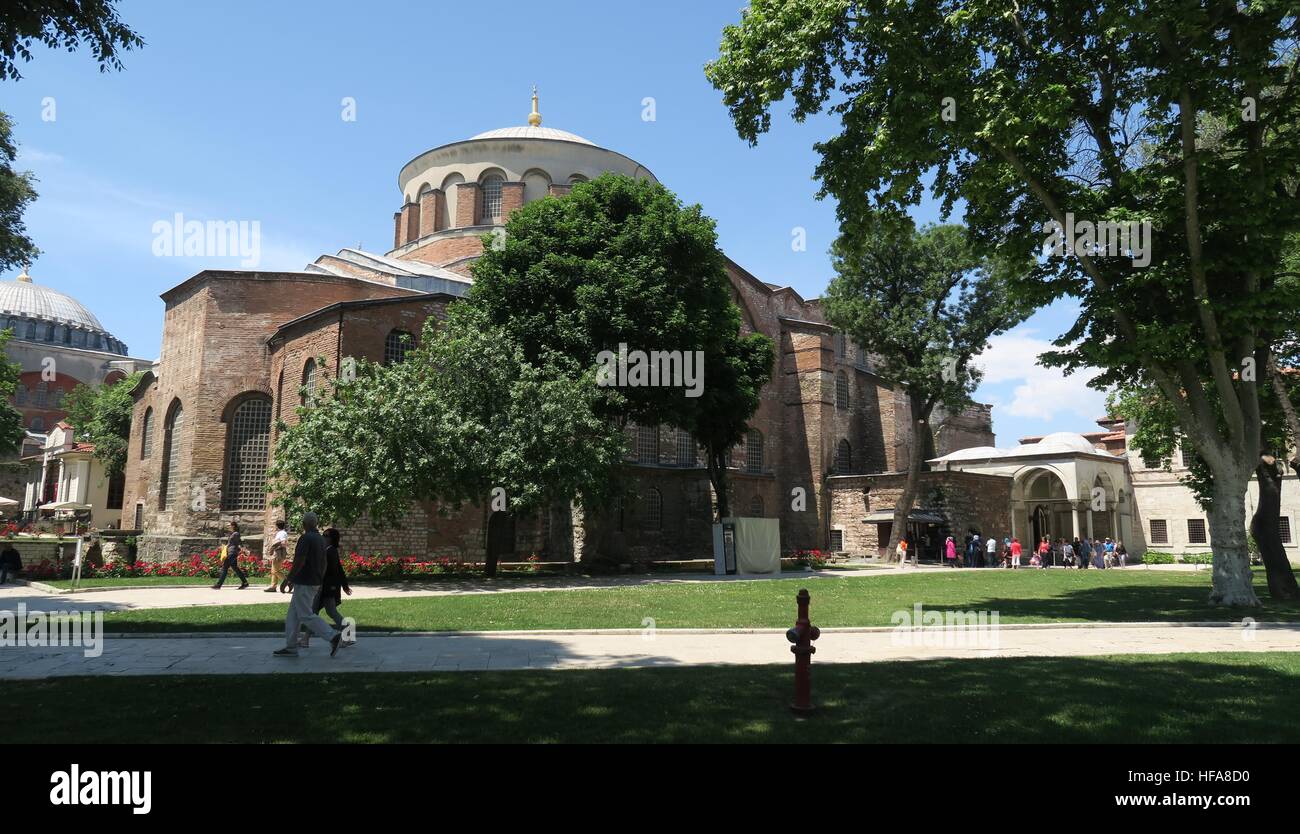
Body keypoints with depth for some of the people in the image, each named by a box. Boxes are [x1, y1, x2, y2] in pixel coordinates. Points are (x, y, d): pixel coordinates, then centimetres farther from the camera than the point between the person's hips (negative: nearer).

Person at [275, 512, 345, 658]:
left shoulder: (305, 538, -15)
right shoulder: (321, 539, 12)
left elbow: (299, 562, -21)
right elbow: (324, 564, 15)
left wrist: (287, 580, -14)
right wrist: (319, 582, 22)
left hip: (304, 583, -9)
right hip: (314, 583, 9)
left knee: (306, 615, -7)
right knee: (293, 614, 14)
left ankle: (333, 636, -14)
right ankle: (290, 647, 14)